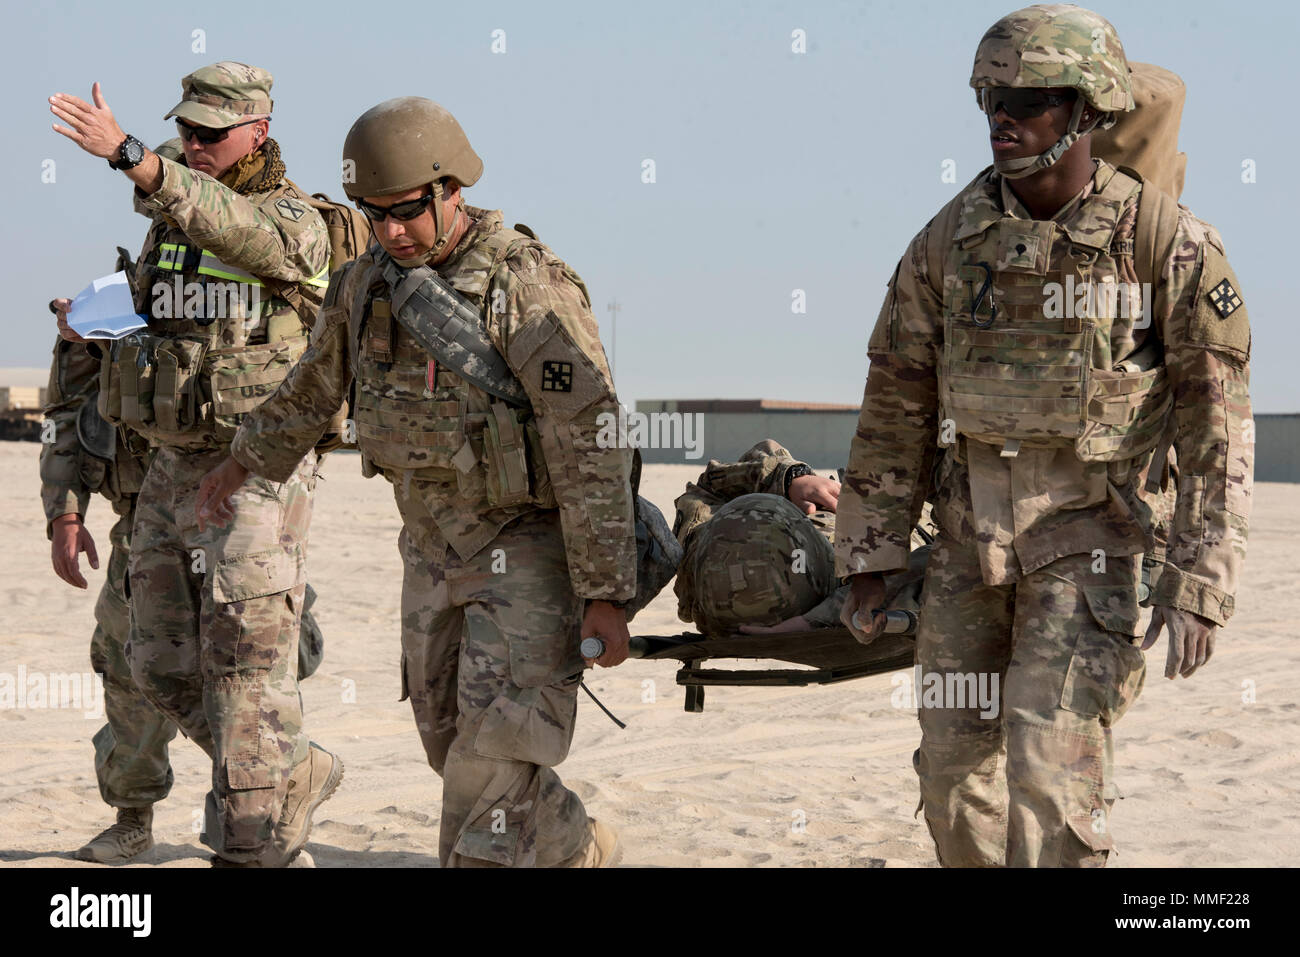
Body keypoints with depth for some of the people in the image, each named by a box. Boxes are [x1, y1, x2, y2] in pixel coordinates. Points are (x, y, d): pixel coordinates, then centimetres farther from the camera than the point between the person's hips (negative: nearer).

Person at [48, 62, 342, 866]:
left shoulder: (294, 222, -12)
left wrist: (128, 155, -46)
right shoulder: (169, 219, 11)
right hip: (173, 469, 8)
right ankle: (295, 778, 29)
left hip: (257, 475, -8)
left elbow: (233, 228, -35)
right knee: (165, 666, 11)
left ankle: (259, 846, 1)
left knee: (248, 669, -7)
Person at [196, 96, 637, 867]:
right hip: (436, 544, 7)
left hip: (529, 542, -7)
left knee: (498, 742, -15)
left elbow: (591, 447, -22)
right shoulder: (370, 283, 1)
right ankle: (576, 852, 30)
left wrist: (605, 592, -23)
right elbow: (315, 383, 21)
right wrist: (247, 461, 33)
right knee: (457, 745, 11)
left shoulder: (531, 287, -21)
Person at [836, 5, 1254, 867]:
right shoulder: (950, 240, 0)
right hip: (970, 538, 5)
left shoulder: (1169, 243, -12)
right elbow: (895, 407, 7)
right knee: (955, 775, 9)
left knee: (1051, 772, -13)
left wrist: (1200, 586, -16)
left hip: (1087, 542, -5)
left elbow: (1217, 428, -11)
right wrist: (869, 558, 5)